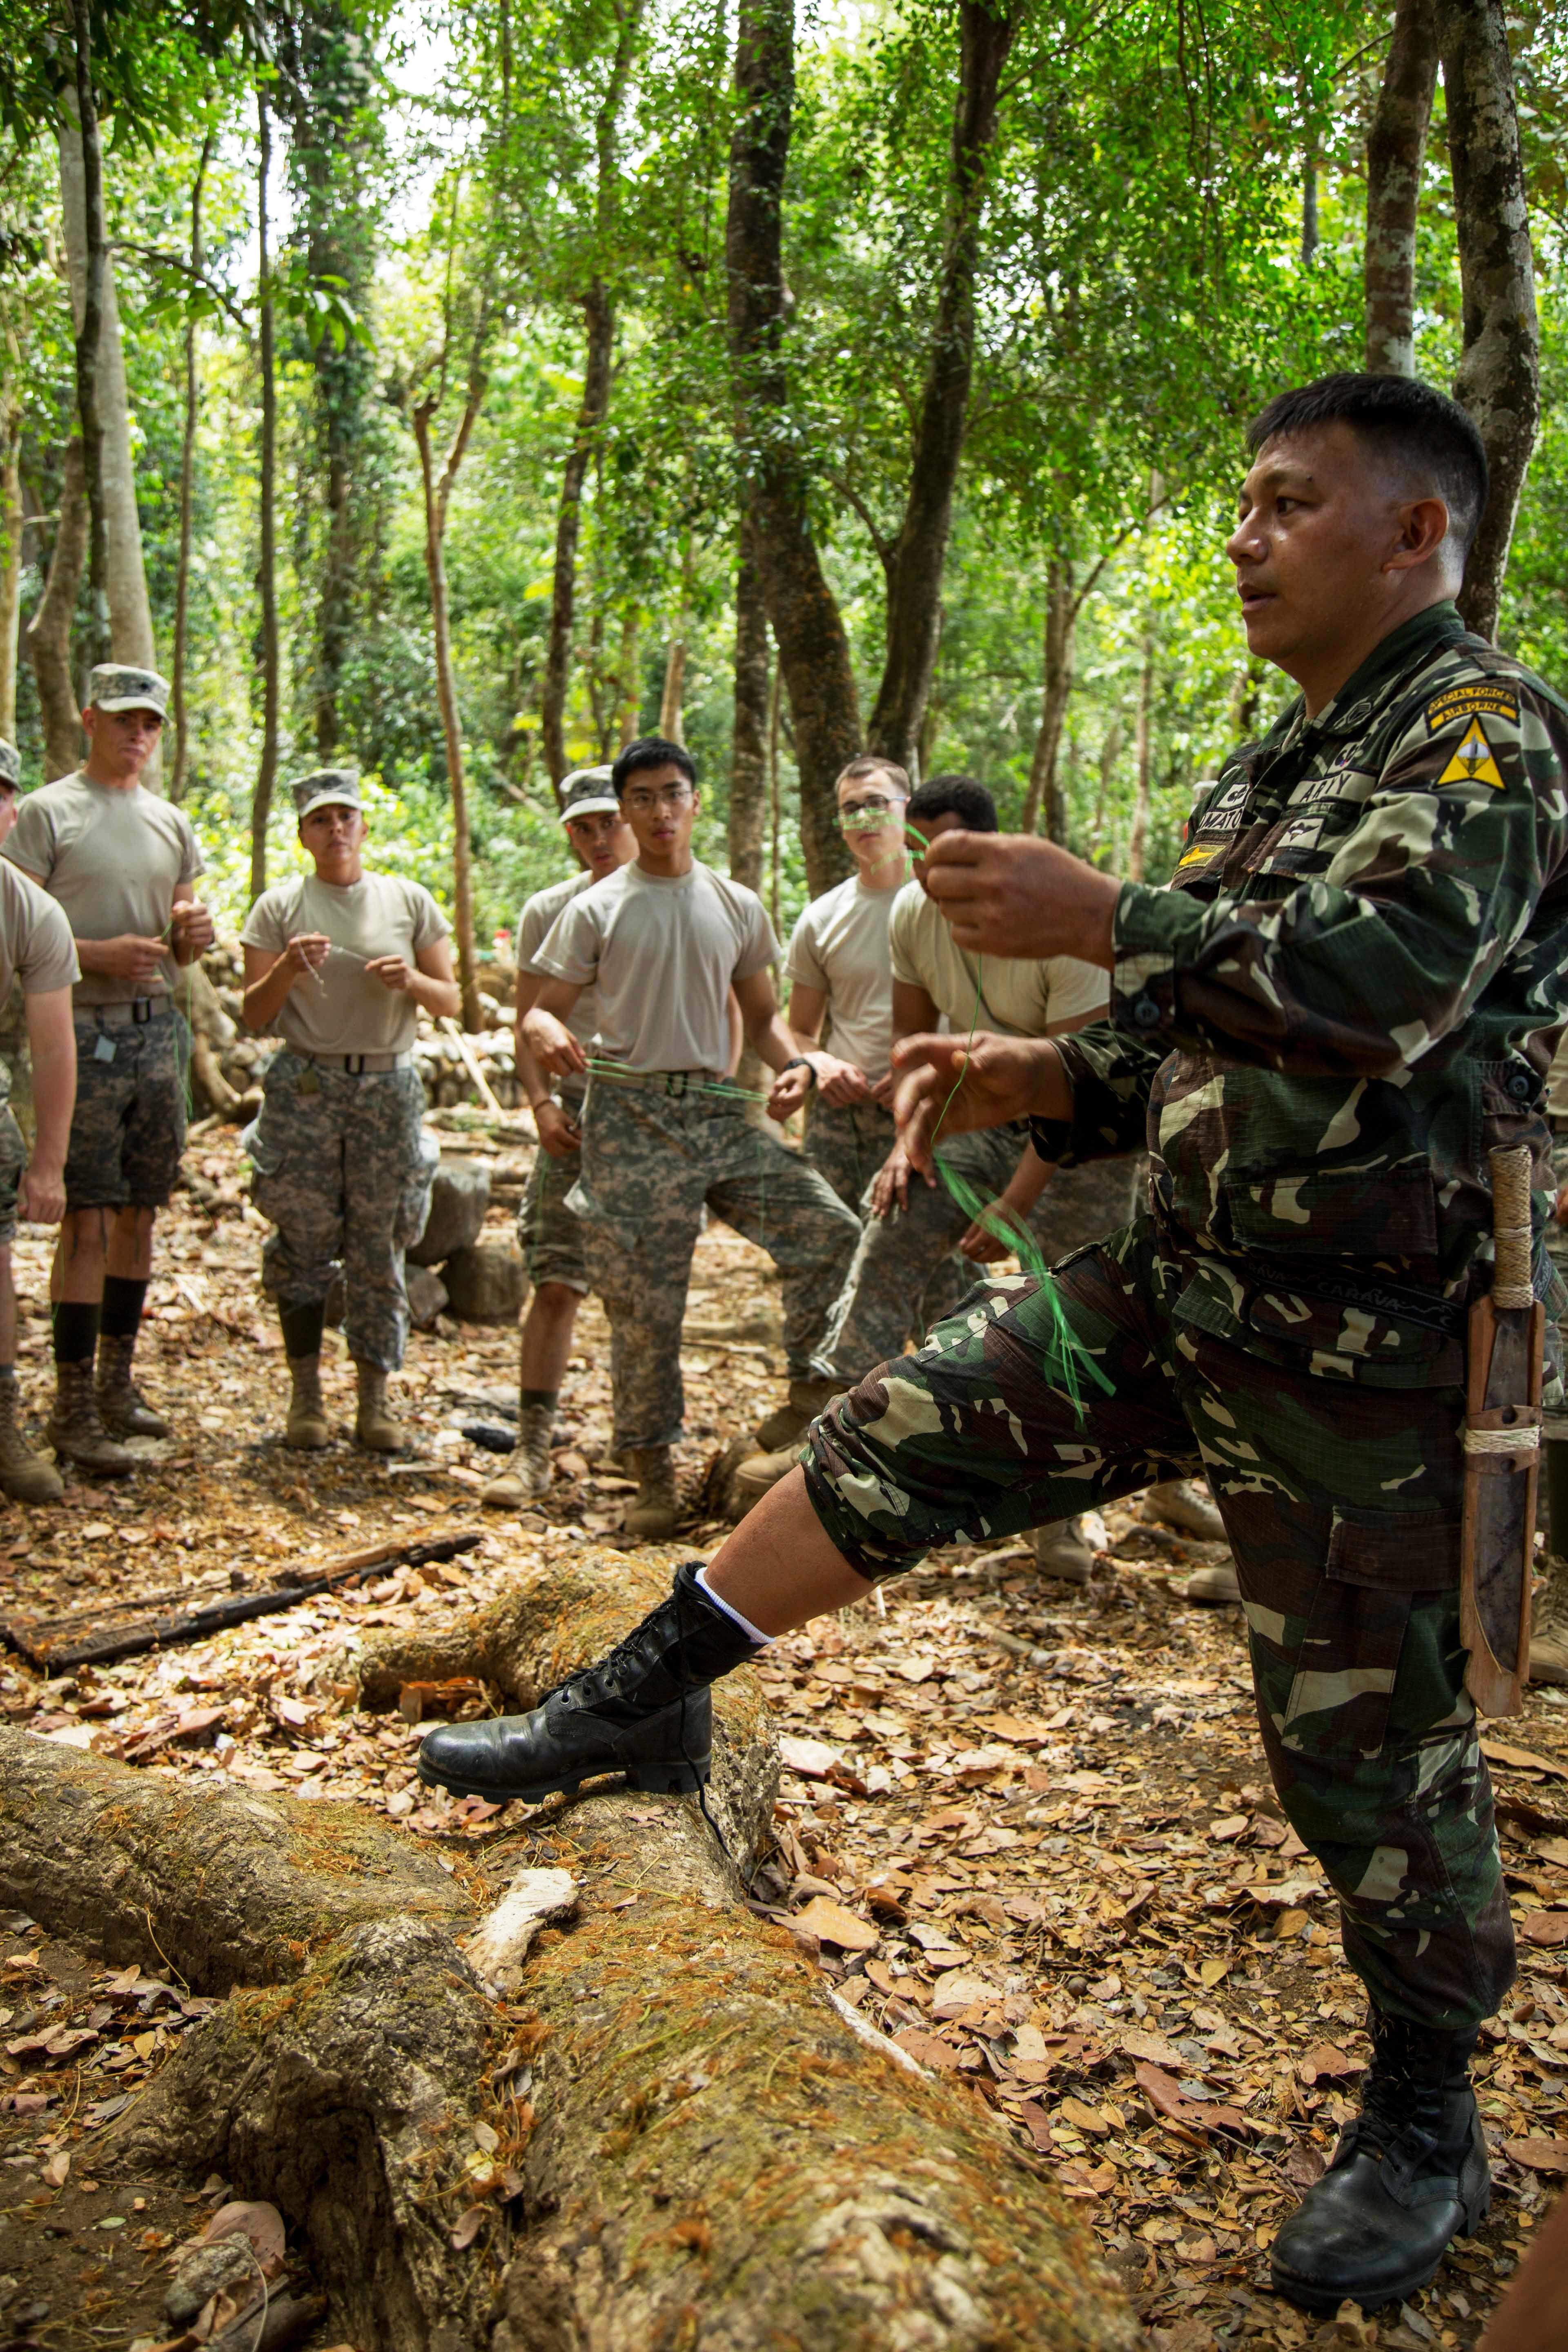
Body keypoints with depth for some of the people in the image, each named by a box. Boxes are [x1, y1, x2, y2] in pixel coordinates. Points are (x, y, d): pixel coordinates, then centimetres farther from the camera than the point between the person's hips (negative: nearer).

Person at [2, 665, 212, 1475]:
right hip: (84, 1034, -6)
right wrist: (99, 954, -20)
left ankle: (116, 1383, 22)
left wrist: (192, 936, -2)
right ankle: (73, 1407, -1)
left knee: (140, 1212, 10)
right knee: (88, 1220, -8)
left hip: (157, 1028, 6)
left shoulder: (171, 823, 16)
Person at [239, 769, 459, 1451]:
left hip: (388, 1087, 1)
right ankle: (305, 1396, 13)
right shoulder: (279, 906, 5)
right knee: (304, 1242, 0)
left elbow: (451, 1000, 9)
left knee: (378, 1248, 2)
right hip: (305, 1086, -1)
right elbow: (255, 1016, 3)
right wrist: (286, 969, -16)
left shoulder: (409, 901, 8)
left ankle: (374, 1403, 9)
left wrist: (411, 980, -11)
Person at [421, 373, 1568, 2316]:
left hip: (1358, 1341, -8)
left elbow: (1383, 976, -29)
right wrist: (1038, 1080, 0)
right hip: (1178, 1285, 8)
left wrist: (1099, 918, -27)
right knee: (892, 1440, 6)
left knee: (1367, 1734, 4)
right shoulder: (1267, 772, 15)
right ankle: (641, 1701, 21)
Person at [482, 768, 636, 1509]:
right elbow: (529, 1022, 10)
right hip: (579, 1110, 0)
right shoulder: (548, 911, 9)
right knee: (555, 1282, -6)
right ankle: (532, 1448, -2)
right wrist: (541, 1100, -5)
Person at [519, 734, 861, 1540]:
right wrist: (549, 1036, -22)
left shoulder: (737, 906, 12)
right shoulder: (594, 911, 3)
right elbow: (542, 1011, 2)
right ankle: (652, 1472, 14)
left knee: (829, 1231, -12)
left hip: (718, 1108, 3)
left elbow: (762, 1017, 17)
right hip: (631, 1116, -3)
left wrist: (799, 1066, -3)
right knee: (642, 1301, 1)